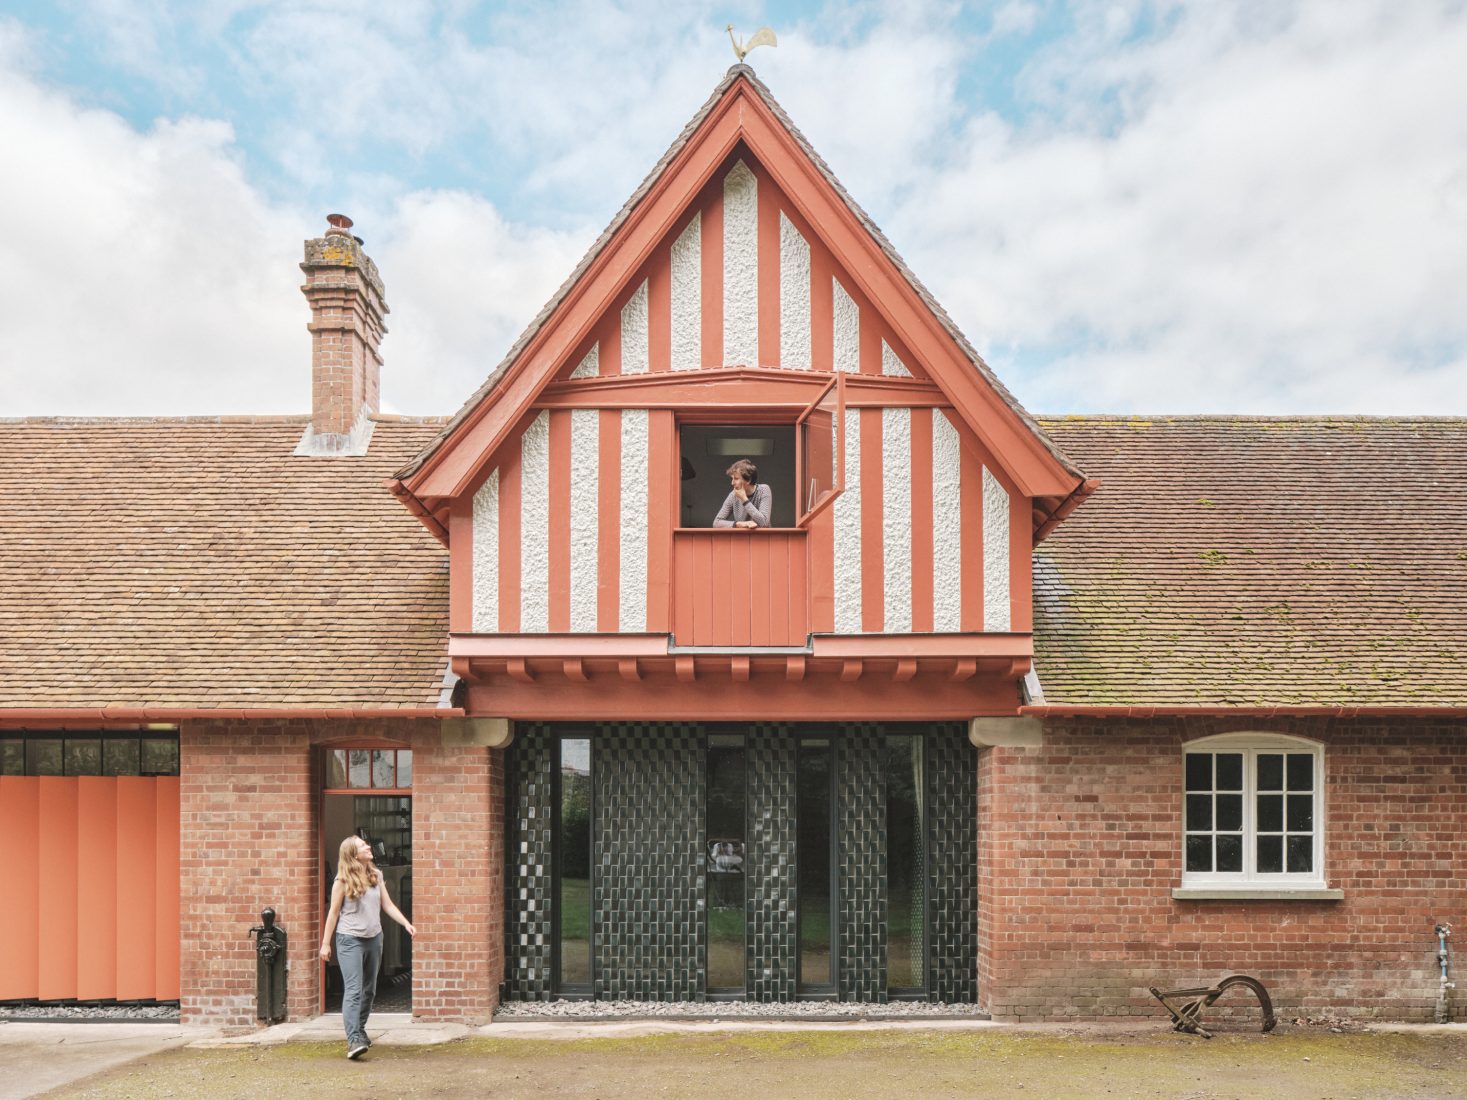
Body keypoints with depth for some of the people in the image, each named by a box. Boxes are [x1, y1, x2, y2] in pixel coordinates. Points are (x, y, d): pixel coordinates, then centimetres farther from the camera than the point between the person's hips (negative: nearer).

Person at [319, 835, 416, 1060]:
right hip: (350, 939, -6)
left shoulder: (376, 875, 7)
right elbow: (334, 912, -4)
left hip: (374, 938, 6)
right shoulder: (343, 880, -8)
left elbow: (388, 905, 9)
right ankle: (353, 1040, -18)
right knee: (354, 990, -13)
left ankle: (360, 1030, 31)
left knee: (369, 989, 15)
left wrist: (406, 923, -3)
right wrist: (325, 943, -3)